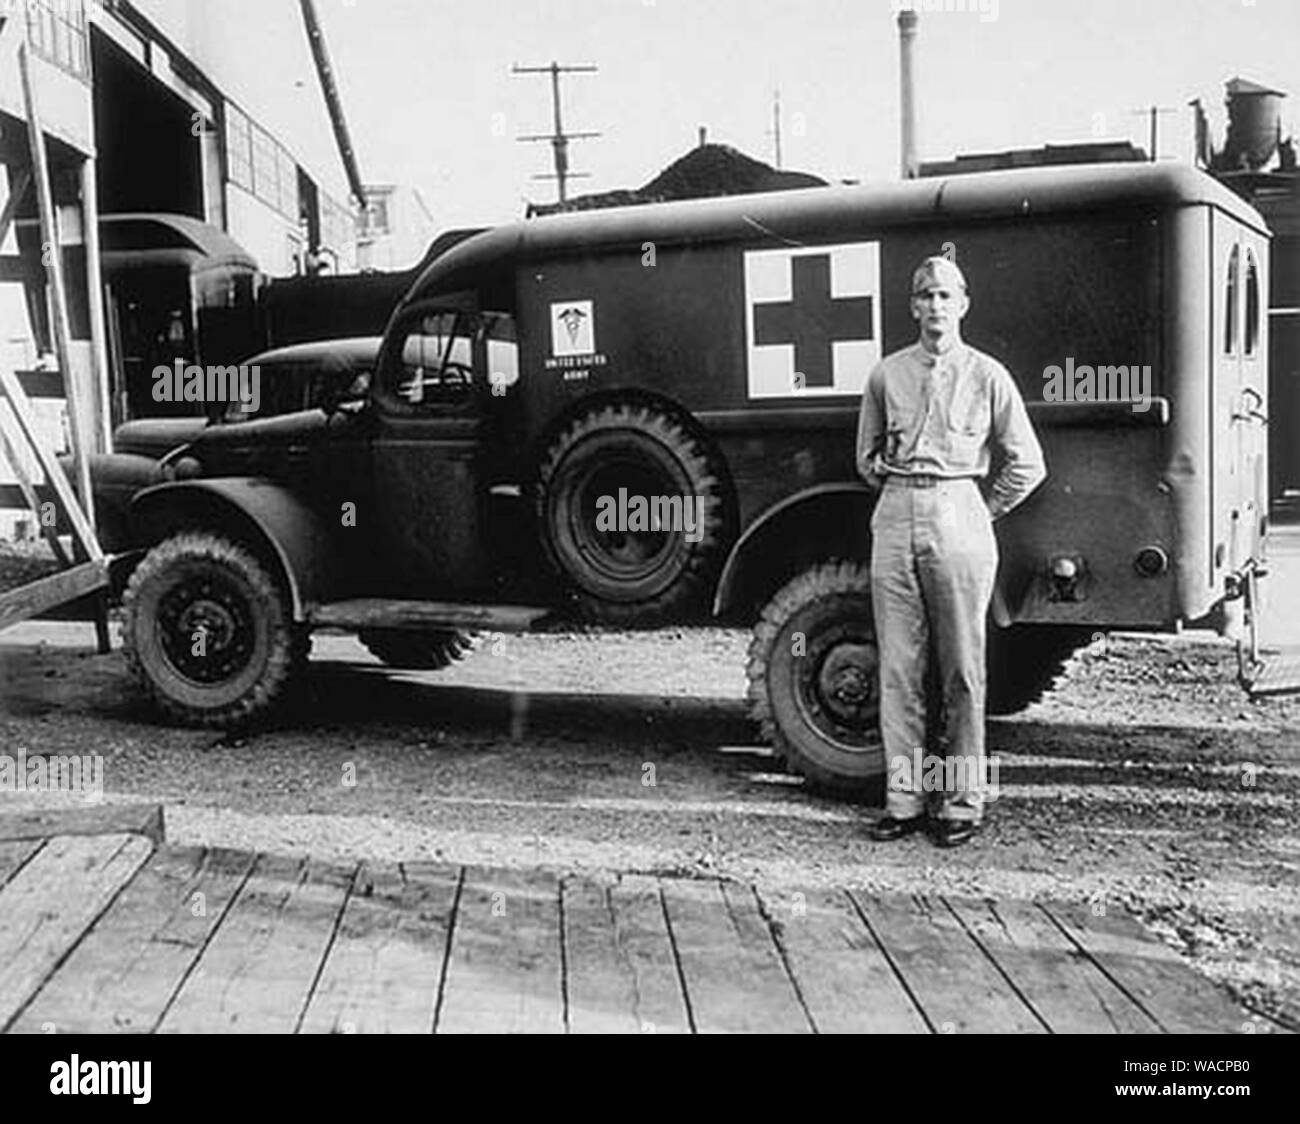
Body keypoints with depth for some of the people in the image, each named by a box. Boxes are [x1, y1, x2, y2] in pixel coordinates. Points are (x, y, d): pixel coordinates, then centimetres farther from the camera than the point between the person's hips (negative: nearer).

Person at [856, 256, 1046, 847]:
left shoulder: (986, 375, 3)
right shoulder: (887, 374, 10)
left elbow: (1026, 465, 6)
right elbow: (867, 455, 21)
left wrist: (982, 512, 4)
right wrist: (898, 496, 13)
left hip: (959, 516, -3)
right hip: (895, 520, 3)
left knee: (962, 670, 1)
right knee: (897, 667, 4)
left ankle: (963, 803, 9)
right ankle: (904, 799, 11)